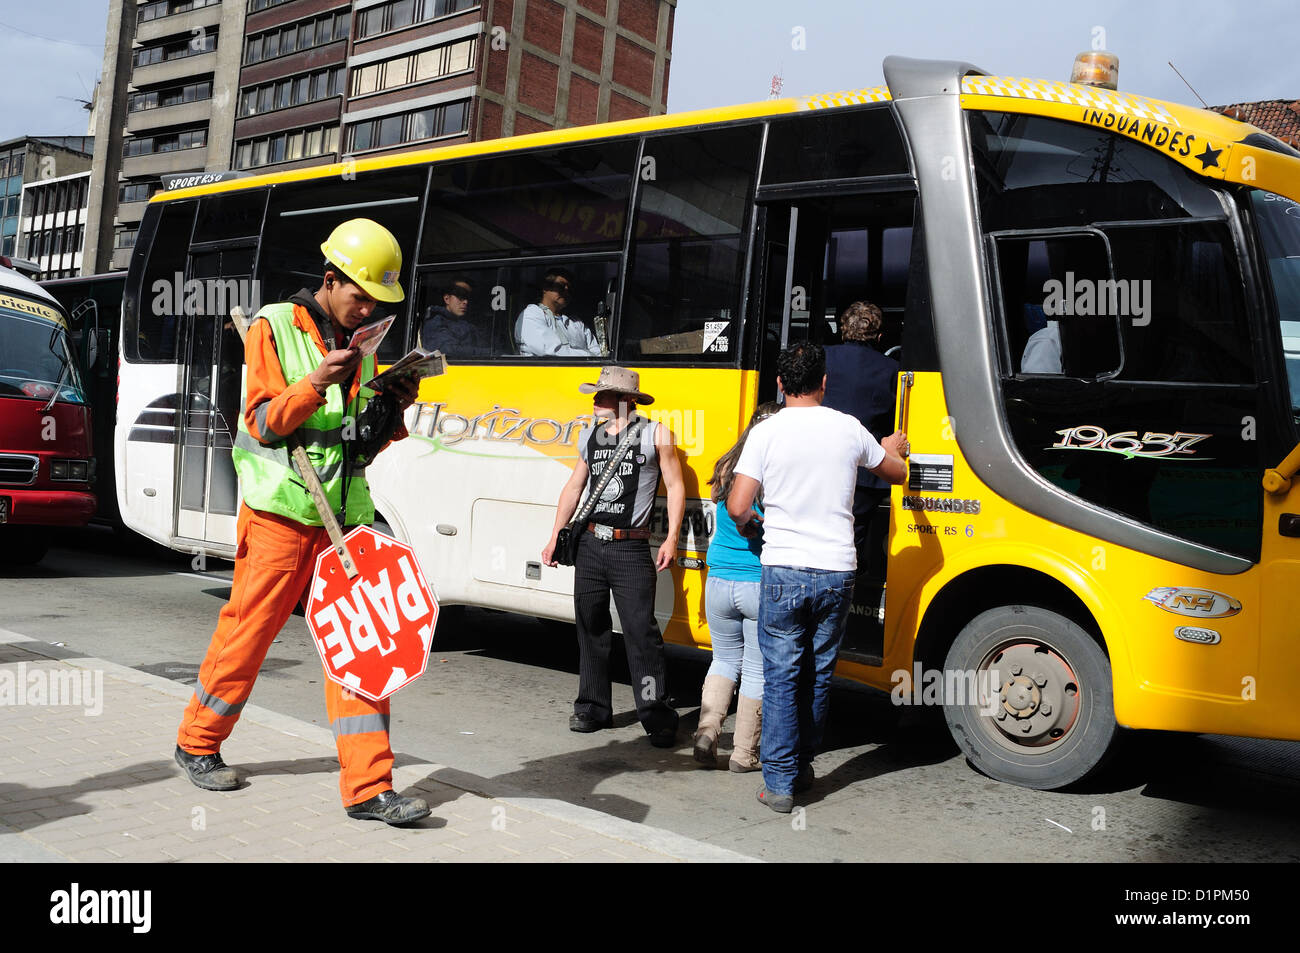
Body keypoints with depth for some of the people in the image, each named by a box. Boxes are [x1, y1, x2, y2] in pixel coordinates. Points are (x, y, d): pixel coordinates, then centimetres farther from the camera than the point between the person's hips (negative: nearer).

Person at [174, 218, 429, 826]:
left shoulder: (362, 347, 14)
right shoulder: (274, 328, -2)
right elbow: (263, 423, -8)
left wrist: (392, 409, -3)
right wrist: (314, 384, -22)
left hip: (345, 517, 5)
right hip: (282, 512, -5)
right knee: (246, 634, 5)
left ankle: (368, 786, -1)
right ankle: (198, 744, 30)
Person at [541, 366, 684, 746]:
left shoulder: (655, 435, -2)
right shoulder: (589, 436, 13)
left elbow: (675, 486, -1)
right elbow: (573, 488, 19)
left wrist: (671, 538, -10)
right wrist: (555, 537, 15)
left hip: (631, 550, -5)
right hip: (589, 544, 5)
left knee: (642, 632, -9)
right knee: (591, 628, 10)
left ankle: (657, 716, -4)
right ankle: (593, 708, 20)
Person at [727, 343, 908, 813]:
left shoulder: (766, 432, -5)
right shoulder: (850, 429, 3)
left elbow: (737, 507, -7)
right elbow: (896, 473, 20)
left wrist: (750, 528, 16)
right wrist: (891, 451, 43)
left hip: (784, 571, -2)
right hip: (837, 571, 3)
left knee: (781, 677, 5)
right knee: (818, 674, 16)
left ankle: (780, 783, 5)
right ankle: (803, 766, 28)